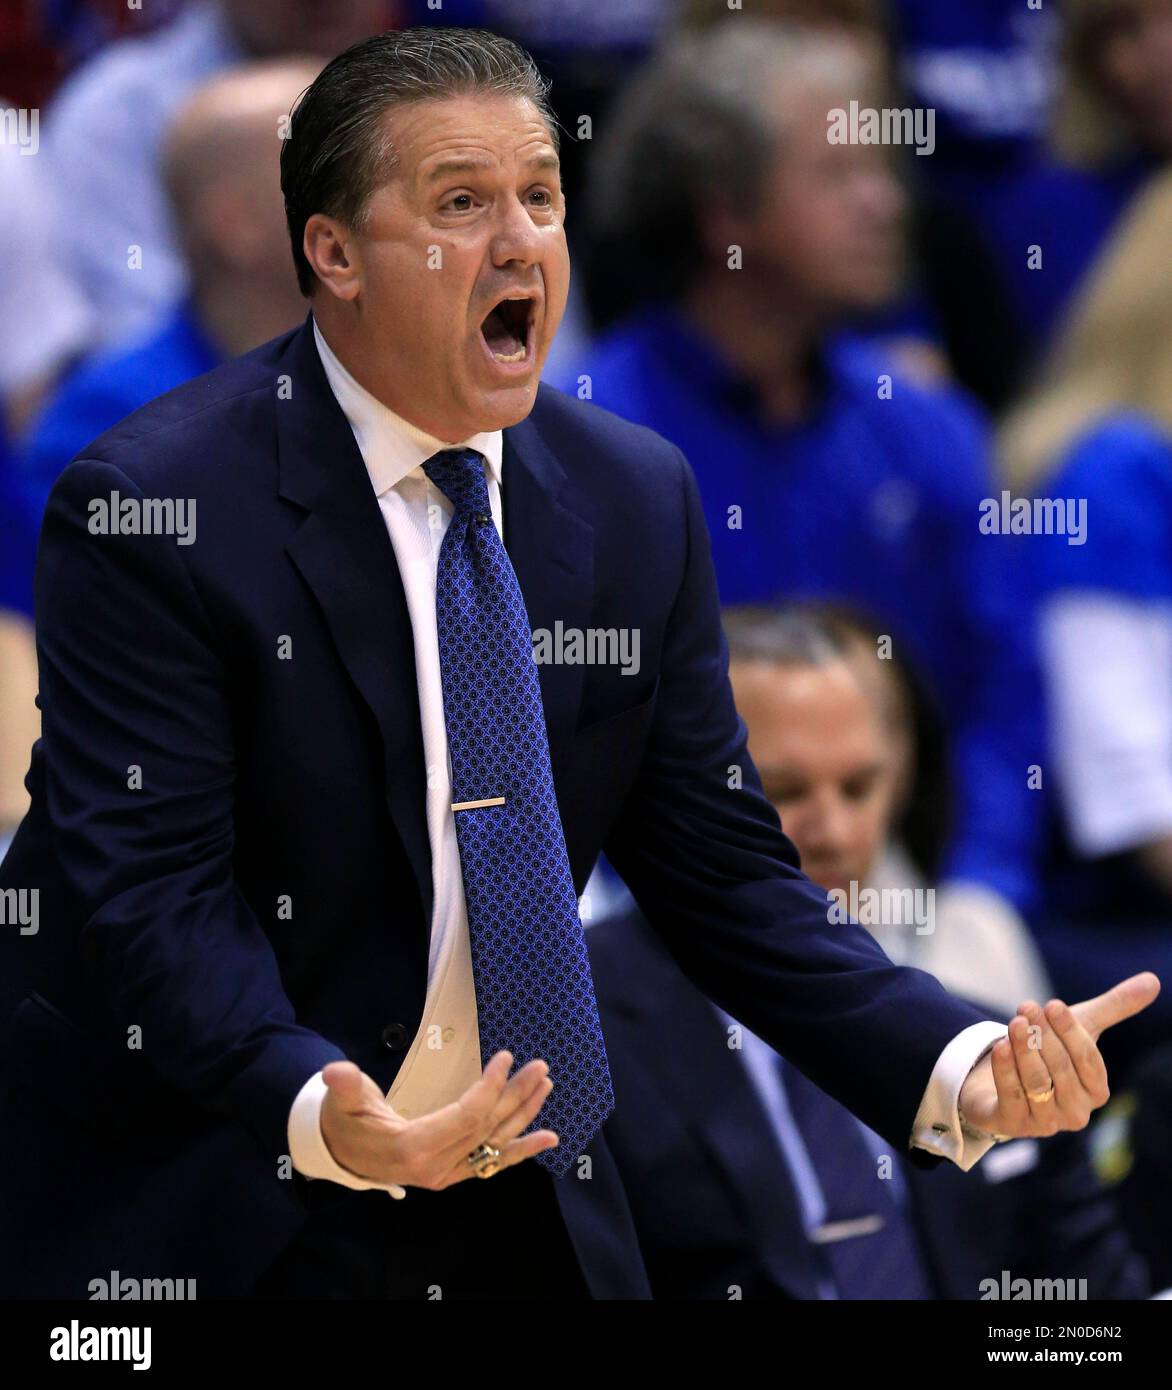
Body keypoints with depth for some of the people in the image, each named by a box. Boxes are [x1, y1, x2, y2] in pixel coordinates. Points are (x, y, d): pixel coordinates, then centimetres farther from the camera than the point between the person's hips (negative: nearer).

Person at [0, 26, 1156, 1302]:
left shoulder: (637, 500, 3)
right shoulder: (150, 507, -15)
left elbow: (718, 870, 3)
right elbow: (145, 897, -21)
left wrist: (960, 1068, -12)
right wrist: (323, 1120, -39)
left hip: (526, 1203, 5)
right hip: (216, 1219, -5)